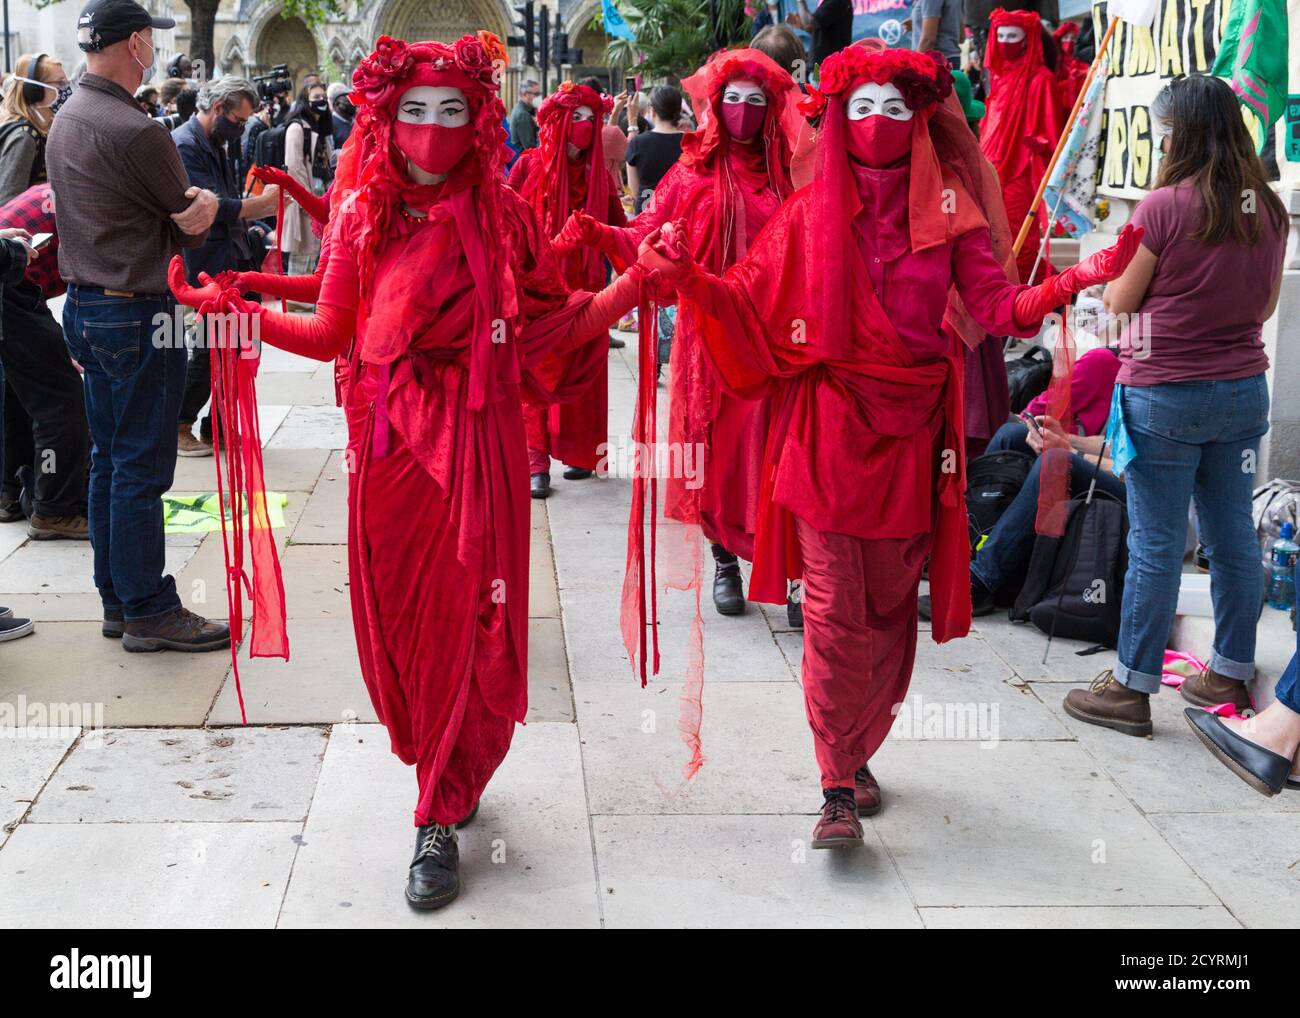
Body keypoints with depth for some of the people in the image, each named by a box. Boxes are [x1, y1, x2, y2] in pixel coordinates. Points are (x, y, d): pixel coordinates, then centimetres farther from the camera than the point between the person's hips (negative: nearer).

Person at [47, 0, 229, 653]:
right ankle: (148, 612, 6)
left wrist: (189, 205, 1)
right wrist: (209, 205, 10)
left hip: (84, 303, 9)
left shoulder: (65, 119, 10)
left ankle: (117, 600, 23)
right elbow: (191, 225, -9)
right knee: (141, 467, -2)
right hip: (137, 315, -9)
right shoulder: (136, 132, -19)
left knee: (108, 460, 14)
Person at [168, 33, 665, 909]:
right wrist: (238, 311, -3)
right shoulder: (362, 216, 5)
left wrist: (629, 289, -9)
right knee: (395, 621, 8)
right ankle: (444, 774, 34)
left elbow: (553, 322, 4)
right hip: (390, 443, 2)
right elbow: (333, 335, 7)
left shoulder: (504, 213, 1)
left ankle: (442, 819, 12)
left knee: (466, 623, -1)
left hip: (478, 442, -2)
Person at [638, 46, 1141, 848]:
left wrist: (1070, 283, -20)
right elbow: (749, 303, 2)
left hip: (909, 433, 2)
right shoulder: (809, 213, 5)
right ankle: (839, 789, 3)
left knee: (889, 607, 10)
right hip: (826, 432, -1)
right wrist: (689, 277, -15)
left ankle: (858, 752, 29)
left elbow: (995, 308, -4)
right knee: (833, 612, -5)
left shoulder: (947, 210, 5)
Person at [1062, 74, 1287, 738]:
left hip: (1165, 394, -6)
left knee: (1156, 544, 0)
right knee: (1233, 536, 13)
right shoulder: (1268, 210, 4)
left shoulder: (1164, 206, -15)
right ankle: (1232, 676, 25)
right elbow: (1266, 304, 15)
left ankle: (1132, 688, 10)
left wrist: (1115, 268, 12)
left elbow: (1120, 301, -6)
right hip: (1243, 390, 6)